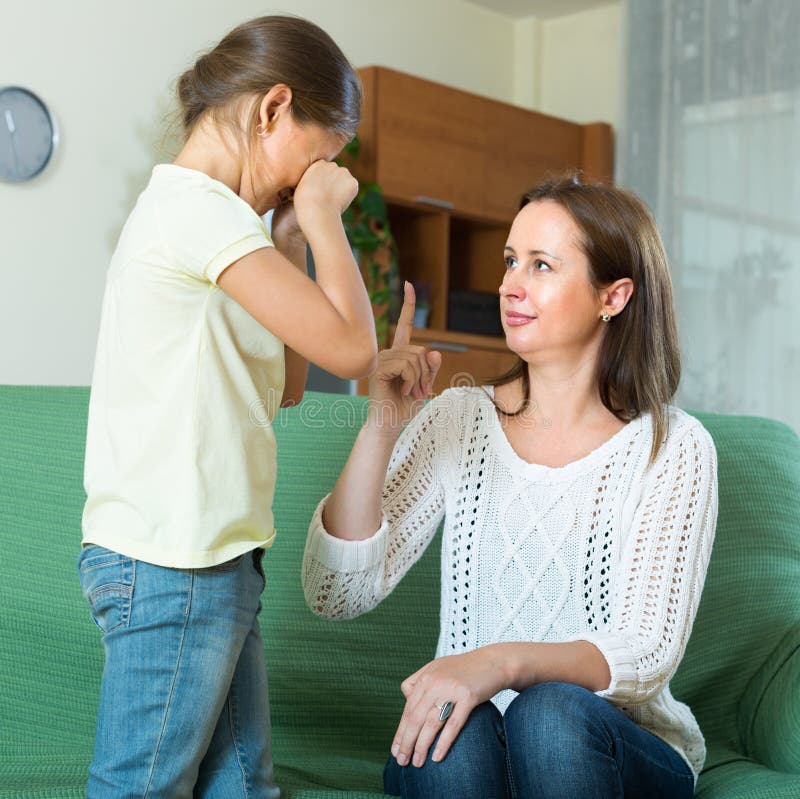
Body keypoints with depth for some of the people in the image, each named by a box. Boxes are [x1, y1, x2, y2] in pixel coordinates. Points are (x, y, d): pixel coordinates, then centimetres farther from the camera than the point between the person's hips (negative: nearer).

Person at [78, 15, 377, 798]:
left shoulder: (180, 206, 18)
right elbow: (350, 347, -19)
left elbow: (289, 382, 18)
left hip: (209, 561, 10)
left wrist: (290, 240, 12)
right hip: (170, 565, -10)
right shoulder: (197, 205, -14)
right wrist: (322, 218, -4)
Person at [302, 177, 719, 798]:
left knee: (551, 712, -33)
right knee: (457, 731, -33)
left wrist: (503, 661, -31)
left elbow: (649, 653, -14)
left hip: (624, 749, 0)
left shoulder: (672, 447, -5)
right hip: (464, 747, 1)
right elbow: (338, 595, -5)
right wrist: (382, 426, -15)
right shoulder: (457, 420, 2)